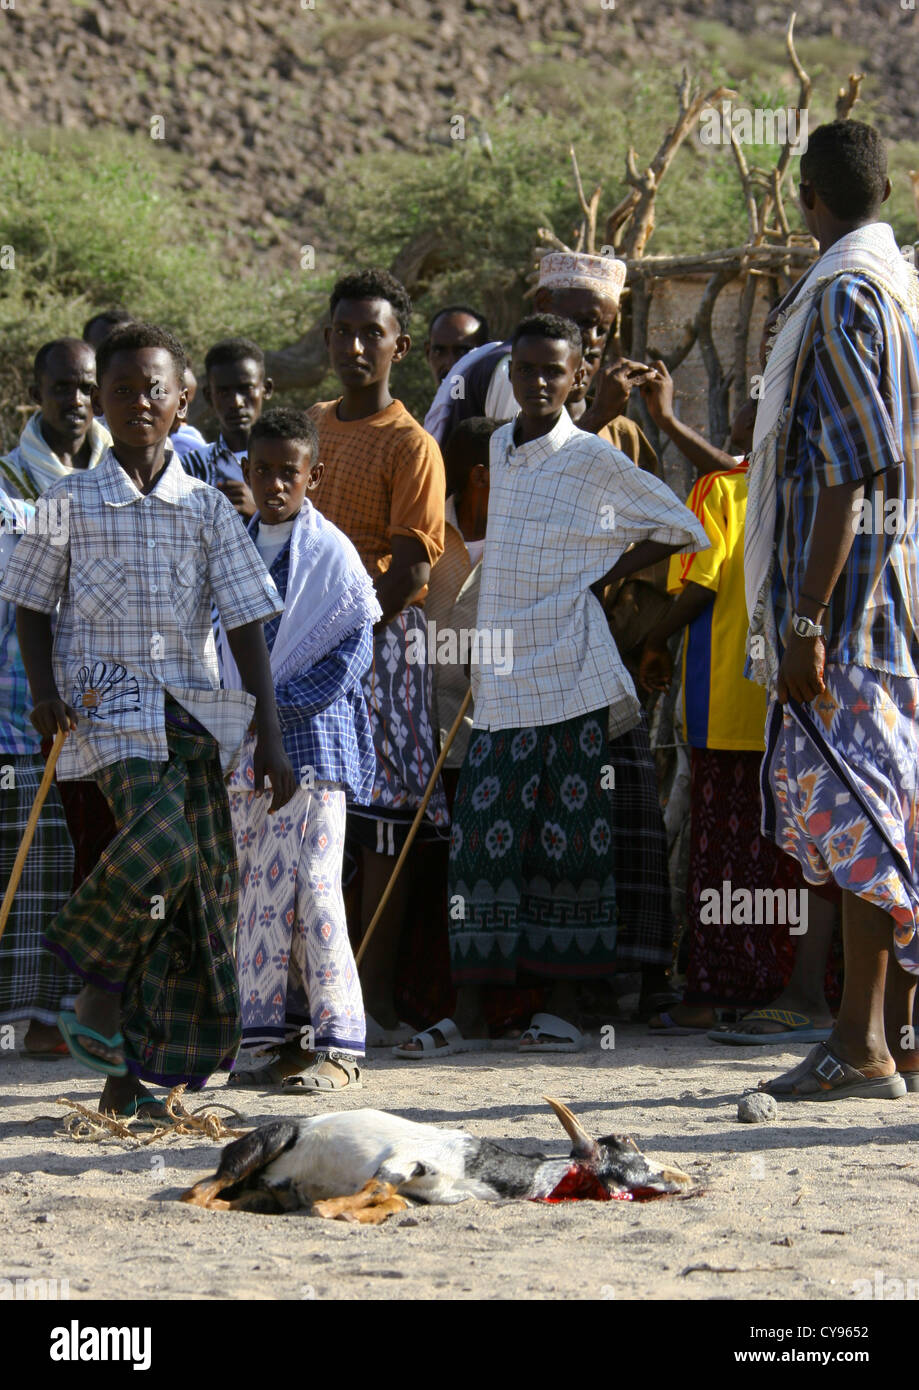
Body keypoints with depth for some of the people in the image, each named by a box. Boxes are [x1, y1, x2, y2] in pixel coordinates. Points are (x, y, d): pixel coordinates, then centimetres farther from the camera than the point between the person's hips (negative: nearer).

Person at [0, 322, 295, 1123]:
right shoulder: (72, 503, 5)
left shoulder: (207, 509, 7)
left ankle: (129, 1081, 6)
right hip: (107, 710, -3)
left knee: (201, 885, -2)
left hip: (193, 714, 3)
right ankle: (99, 985, -2)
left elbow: (247, 623, 5)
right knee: (161, 845, -28)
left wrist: (270, 736, -2)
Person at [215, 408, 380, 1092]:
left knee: (313, 886, -12)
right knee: (259, 888, 6)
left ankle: (338, 1044, -9)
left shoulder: (332, 551, -4)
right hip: (246, 741, 6)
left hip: (314, 735, -6)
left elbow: (354, 649, -8)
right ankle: (277, 1037, 12)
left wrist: (278, 700, -14)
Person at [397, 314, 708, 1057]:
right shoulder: (499, 448, 13)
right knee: (484, 839, 1)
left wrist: (609, 574, -4)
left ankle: (564, 1008, 6)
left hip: (571, 679, -5)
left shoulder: (595, 460, -5)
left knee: (569, 842, -1)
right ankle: (469, 1013, 2)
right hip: (501, 678, 5)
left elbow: (686, 529, 0)